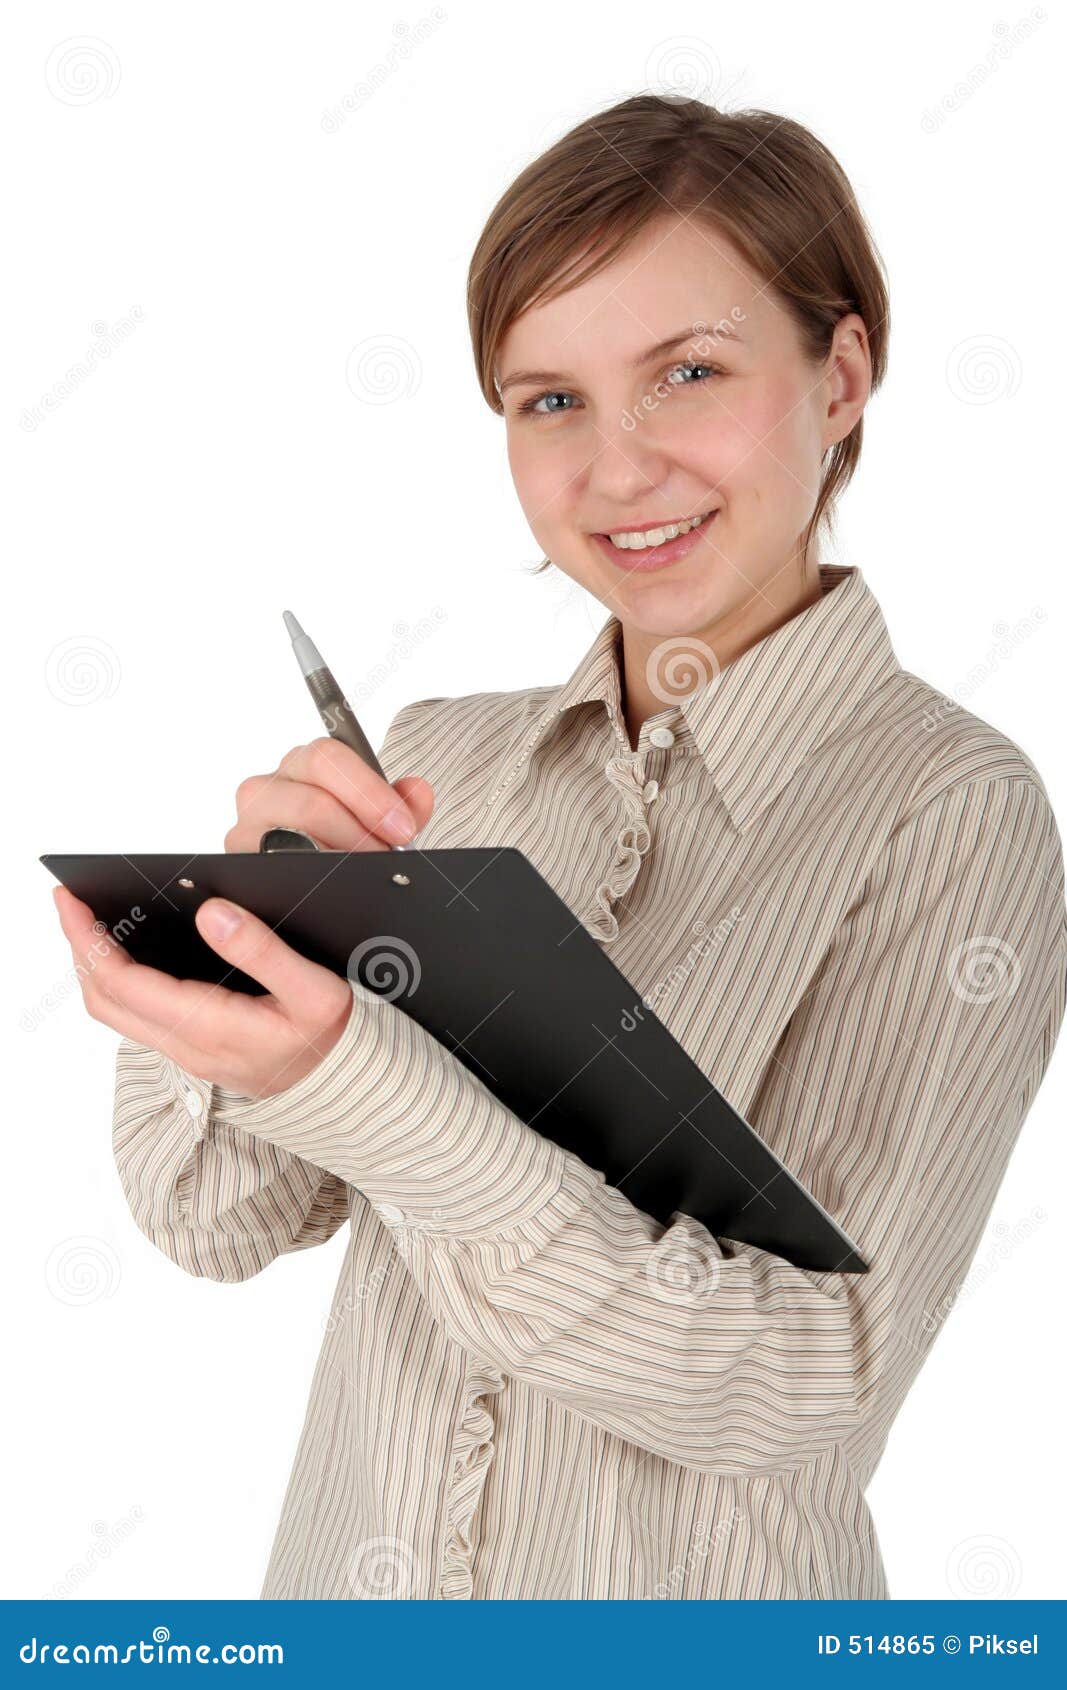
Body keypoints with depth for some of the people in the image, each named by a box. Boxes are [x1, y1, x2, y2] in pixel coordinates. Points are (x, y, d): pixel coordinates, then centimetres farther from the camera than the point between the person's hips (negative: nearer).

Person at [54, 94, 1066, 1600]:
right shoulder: (437, 761, -4)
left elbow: (808, 1378, -24)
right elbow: (215, 1220, -4)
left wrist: (358, 1086, -33)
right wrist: (262, 906, -22)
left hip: (690, 1612, -4)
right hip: (352, 1573, 4)